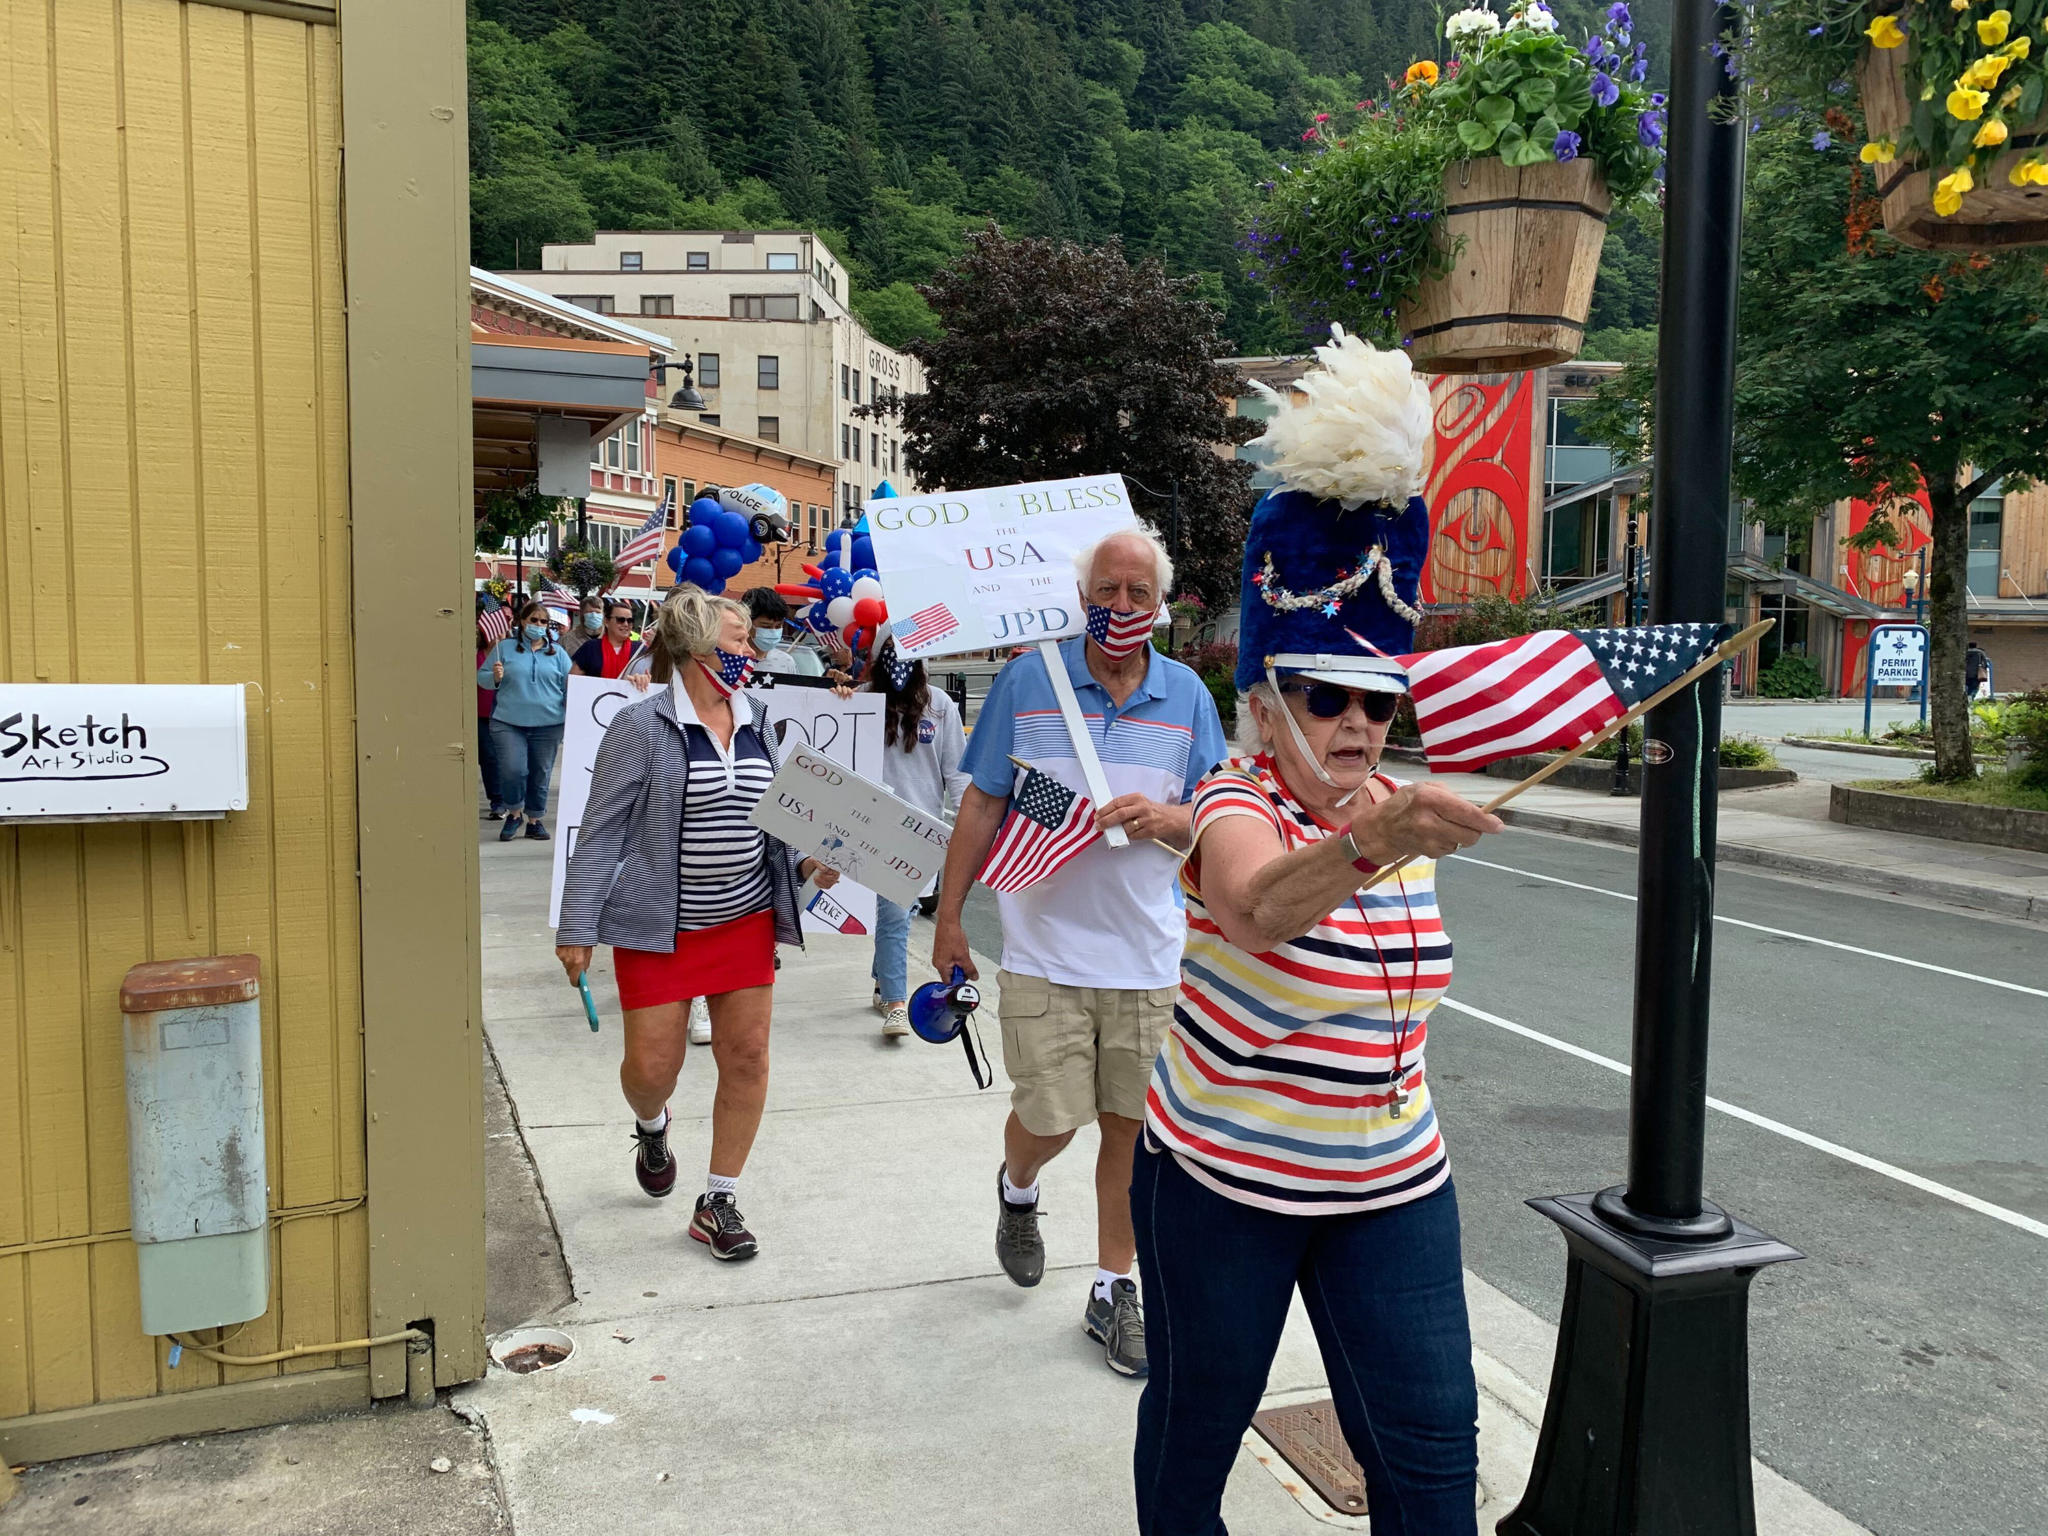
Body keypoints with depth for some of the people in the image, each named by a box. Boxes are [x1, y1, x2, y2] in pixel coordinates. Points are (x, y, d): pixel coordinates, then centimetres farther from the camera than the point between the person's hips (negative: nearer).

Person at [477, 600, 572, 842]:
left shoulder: (558, 653, 9)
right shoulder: (505, 647, 5)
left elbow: (569, 686, 8)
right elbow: (481, 677, 8)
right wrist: (495, 677, -14)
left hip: (548, 725, 2)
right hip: (508, 723, -1)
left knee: (540, 774, 6)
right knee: (512, 770, -13)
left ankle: (535, 820, 21)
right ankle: (514, 813, 12)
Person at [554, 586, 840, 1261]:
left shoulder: (756, 723, 7)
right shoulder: (642, 726, -10)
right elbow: (602, 831, -8)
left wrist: (804, 862, -2)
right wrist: (578, 927, -10)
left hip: (745, 919, 5)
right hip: (660, 925, -5)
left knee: (747, 1057, 4)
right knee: (653, 1065, 1)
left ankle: (718, 1203, 19)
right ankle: (651, 1127, 40)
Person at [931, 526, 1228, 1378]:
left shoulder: (1186, 694, 4)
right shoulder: (1027, 680, -2)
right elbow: (982, 806, 3)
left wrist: (1164, 817, -15)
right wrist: (948, 917, 2)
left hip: (1147, 956, 2)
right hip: (1044, 949, -2)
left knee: (1131, 1127, 7)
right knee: (1050, 1120, -2)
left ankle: (1114, 1291, 25)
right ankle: (1017, 1188, 35)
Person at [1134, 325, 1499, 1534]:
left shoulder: (1401, 811, 2)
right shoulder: (1236, 807, -19)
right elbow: (1266, 904, -45)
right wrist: (1374, 844, -59)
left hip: (1391, 1184, 5)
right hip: (1223, 1177, -4)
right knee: (1198, 1419, 13)